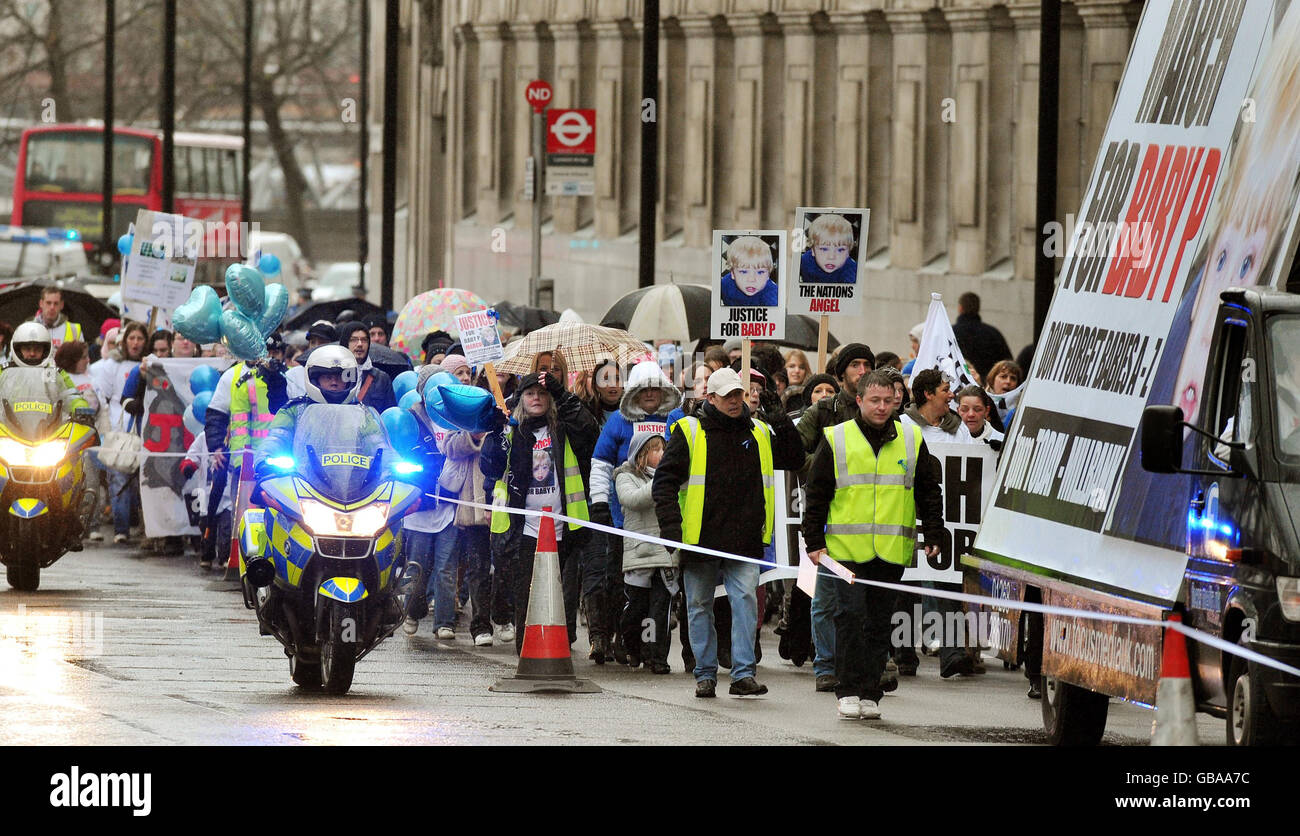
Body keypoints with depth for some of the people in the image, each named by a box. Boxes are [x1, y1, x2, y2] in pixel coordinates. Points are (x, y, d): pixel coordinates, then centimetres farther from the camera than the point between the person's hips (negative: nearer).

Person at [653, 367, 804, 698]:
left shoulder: (759, 432, 11)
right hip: (700, 539, -1)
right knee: (700, 606, 7)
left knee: (746, 599, -12)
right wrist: (671, 528, -14)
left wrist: (781, 423, 0)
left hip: (744, 542, 1)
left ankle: (743, 674, -12)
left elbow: (794, 460, 15)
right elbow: (665, 482, -3)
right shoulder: (690, 432, -1)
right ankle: (705, 674, 17)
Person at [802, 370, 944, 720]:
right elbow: (816, 494, 6)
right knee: (850, 615, -12)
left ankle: (870, 694, 10)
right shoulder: (836, 440, 3)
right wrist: (814, 542, 1)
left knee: (879, 622, 5)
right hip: (847, 547, -2)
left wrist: (933, 536, 10)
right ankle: (848, 691, -5)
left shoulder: (911, 441, 9)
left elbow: (929, 491, 17)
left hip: (892, 548, 2)